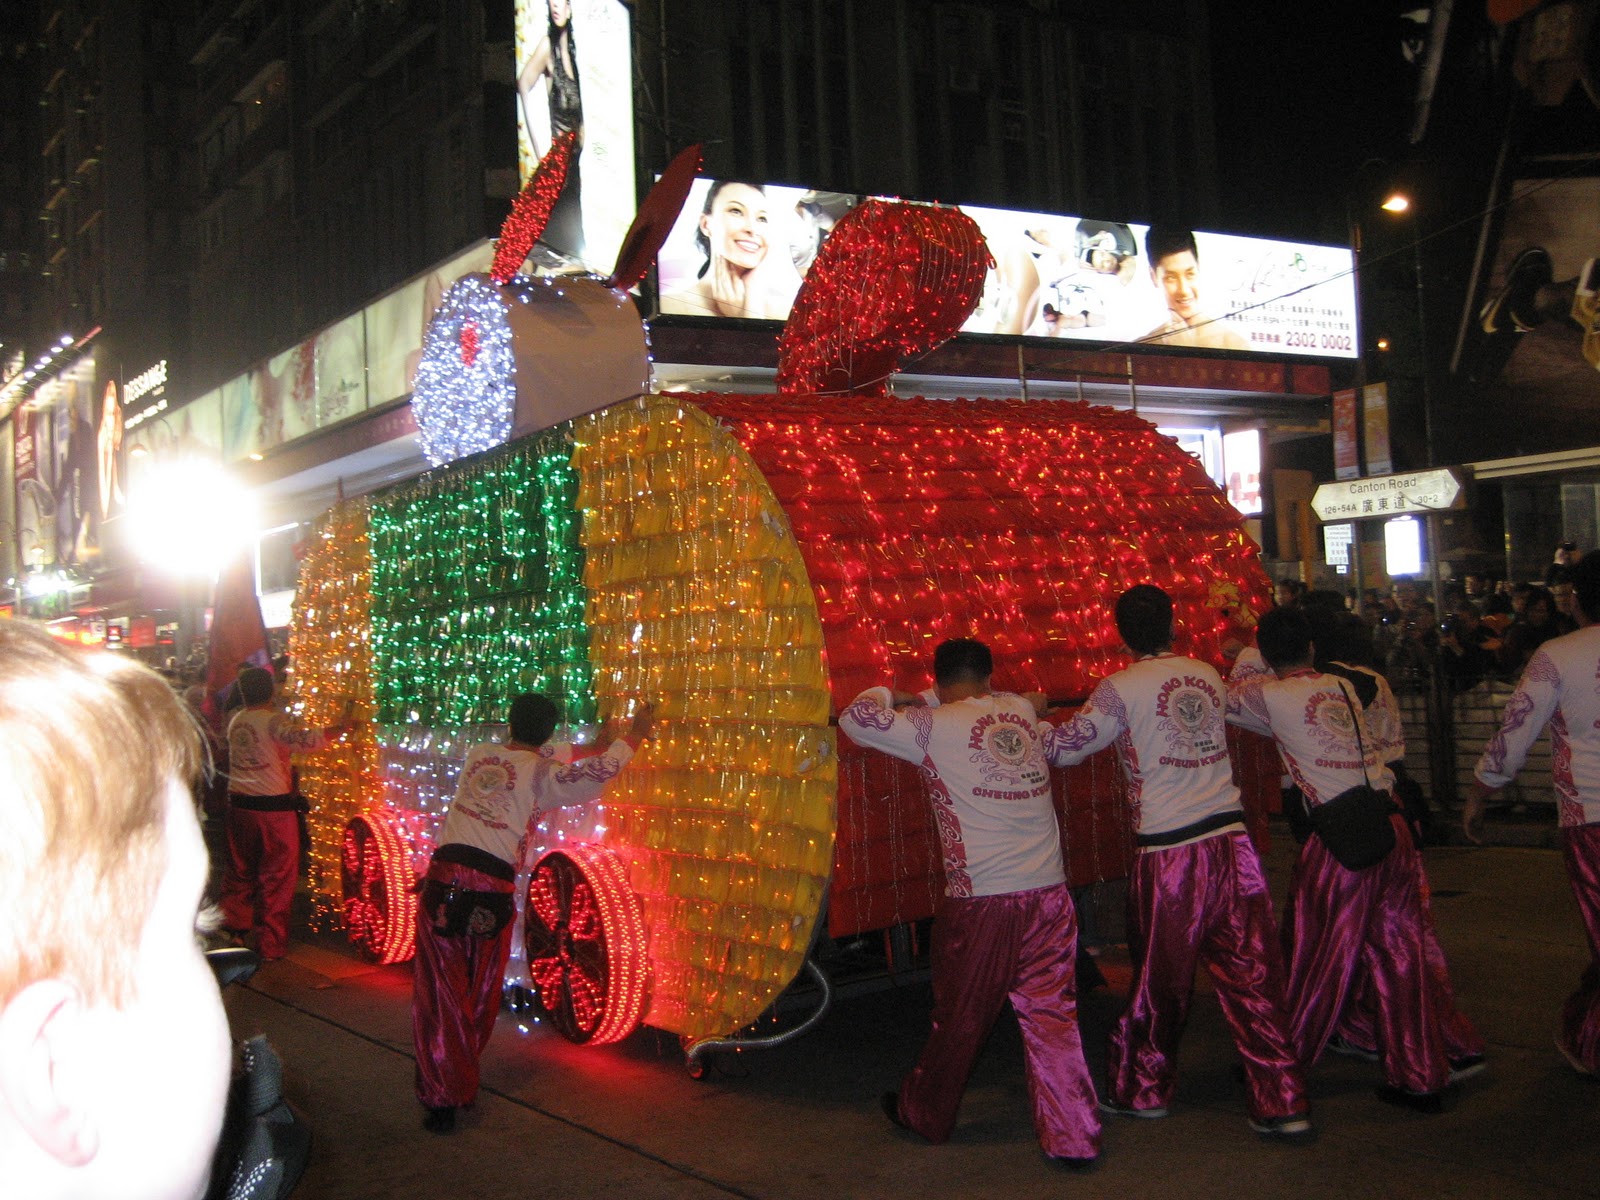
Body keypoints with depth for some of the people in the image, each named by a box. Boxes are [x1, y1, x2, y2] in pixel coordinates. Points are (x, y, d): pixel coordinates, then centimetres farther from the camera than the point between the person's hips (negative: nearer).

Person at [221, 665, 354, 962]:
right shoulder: (274, 721, -15)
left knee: (239, 870, 20)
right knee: (276, 876, 3)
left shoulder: (235, 722, 6)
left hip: (239, 803, 6)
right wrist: (341, 726, -22)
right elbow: (306, 741, -30)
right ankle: (269, 945, 7)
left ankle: (235, 930, 29)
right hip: (273, 806, -6)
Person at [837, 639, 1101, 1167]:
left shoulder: (935, 726, -5)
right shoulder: (1020, 708, 9)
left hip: (982, 901, -4)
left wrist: (888, 694, 21)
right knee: (1052, 1015, 9)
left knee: (960, 1017, 12)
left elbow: (856, 717, 0)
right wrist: (921, 700, 33)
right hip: (1049, 893, 4)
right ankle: (1072, 1137, 10)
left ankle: (924, 1113, 32)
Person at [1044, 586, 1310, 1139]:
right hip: (1231, 841, 4)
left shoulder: (1119, 690, -6)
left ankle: (1142, 1089, 28)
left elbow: (1061, 749, 0)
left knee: (1161, 977, 12)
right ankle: (1281, 1103, 7)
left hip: (1170, 854, -3)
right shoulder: (1209, 676, 8)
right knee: (1252, 975, 6)